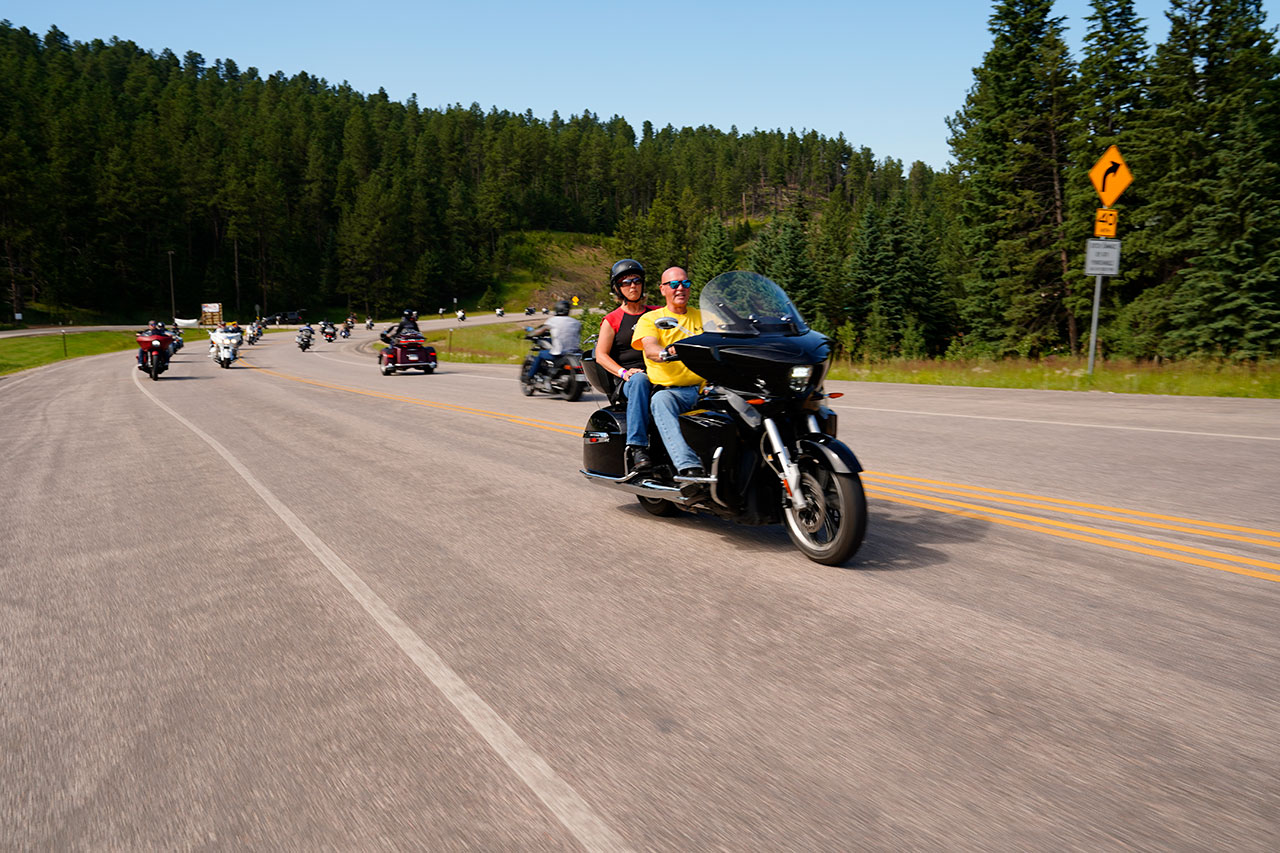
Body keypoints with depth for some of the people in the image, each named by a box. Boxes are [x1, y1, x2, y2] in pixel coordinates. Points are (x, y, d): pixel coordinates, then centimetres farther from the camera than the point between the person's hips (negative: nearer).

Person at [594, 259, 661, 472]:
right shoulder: (612, 319, 13)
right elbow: (601, 355, 4)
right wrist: (624, 372, -15)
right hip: (628, 381, -2)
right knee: (639, 380, -39)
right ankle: (636, 447, -43)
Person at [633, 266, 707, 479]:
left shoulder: (703, 317, 23)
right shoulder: (650, 319, 13)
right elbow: (650, 349, -7)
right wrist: (666, 353, -31)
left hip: (706, 388, 3)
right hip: (671, 390, -2)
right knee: (660, 400, -38)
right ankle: (688, 465, -50)